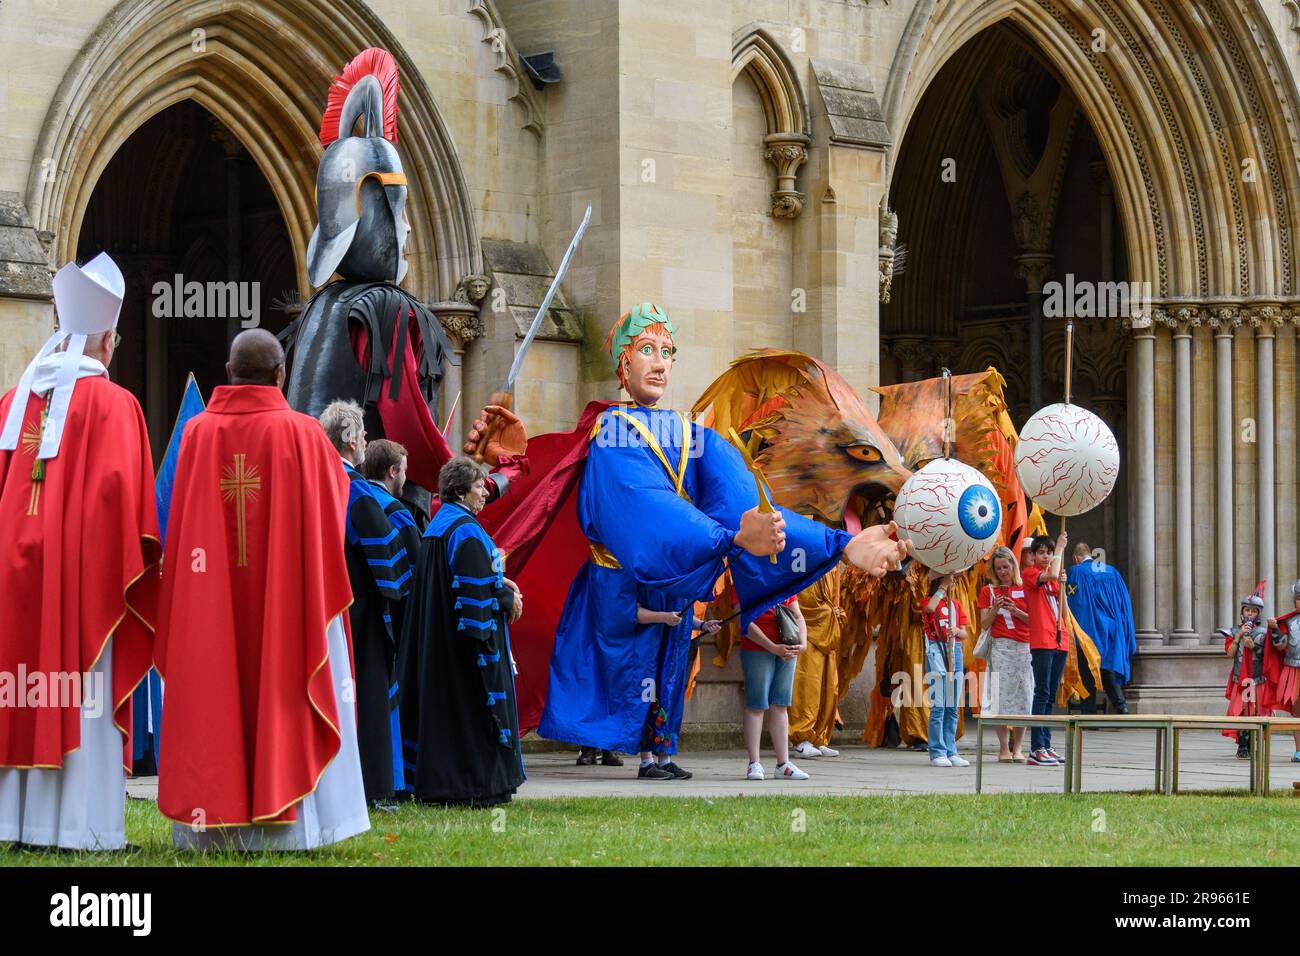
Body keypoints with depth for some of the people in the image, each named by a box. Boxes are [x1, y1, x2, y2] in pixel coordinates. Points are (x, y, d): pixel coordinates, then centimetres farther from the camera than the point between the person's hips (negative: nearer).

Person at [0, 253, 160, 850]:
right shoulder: (111, 403, -8)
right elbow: (117, 489, -14)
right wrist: (128, 571, -6)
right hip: (83, 573, -5)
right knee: (80, 692, -3)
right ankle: (78, 823, -4)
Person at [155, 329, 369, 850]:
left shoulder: (197, 432, -3)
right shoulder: (302, 434, -8)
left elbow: (179, 524, 2)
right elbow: (336, 499, 7)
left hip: (210, 608, 2)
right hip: (284, 603, -2)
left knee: (211, 701, 7)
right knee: (281, 699, 4)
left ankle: (212, 819, 6)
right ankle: (281, 817, 2)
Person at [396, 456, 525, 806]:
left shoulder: (436, 526, 14)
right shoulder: (466, 530, -17)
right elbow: (476, 590, -21)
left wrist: (498, 581, 12)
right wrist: (508, 600, -6)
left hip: (436, 637, 9)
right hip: (467, 642, -9)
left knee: (441, 706, 10)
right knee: (473, 706, -4)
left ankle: (436, 783, 11)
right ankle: (478, 785, -2)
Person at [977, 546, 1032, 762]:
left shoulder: (1025, 589, 10)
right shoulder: (988, 591, 9)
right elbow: (984, 625, 5)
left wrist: (1015, 611, -9)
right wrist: (994, 610, -12)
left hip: (1024, 647, 1)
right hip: (1000, 647, -1)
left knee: (1022, 696, -3)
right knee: (1001, 696, -7)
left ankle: (1017, 748, 0)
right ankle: (1003, 748, -4)